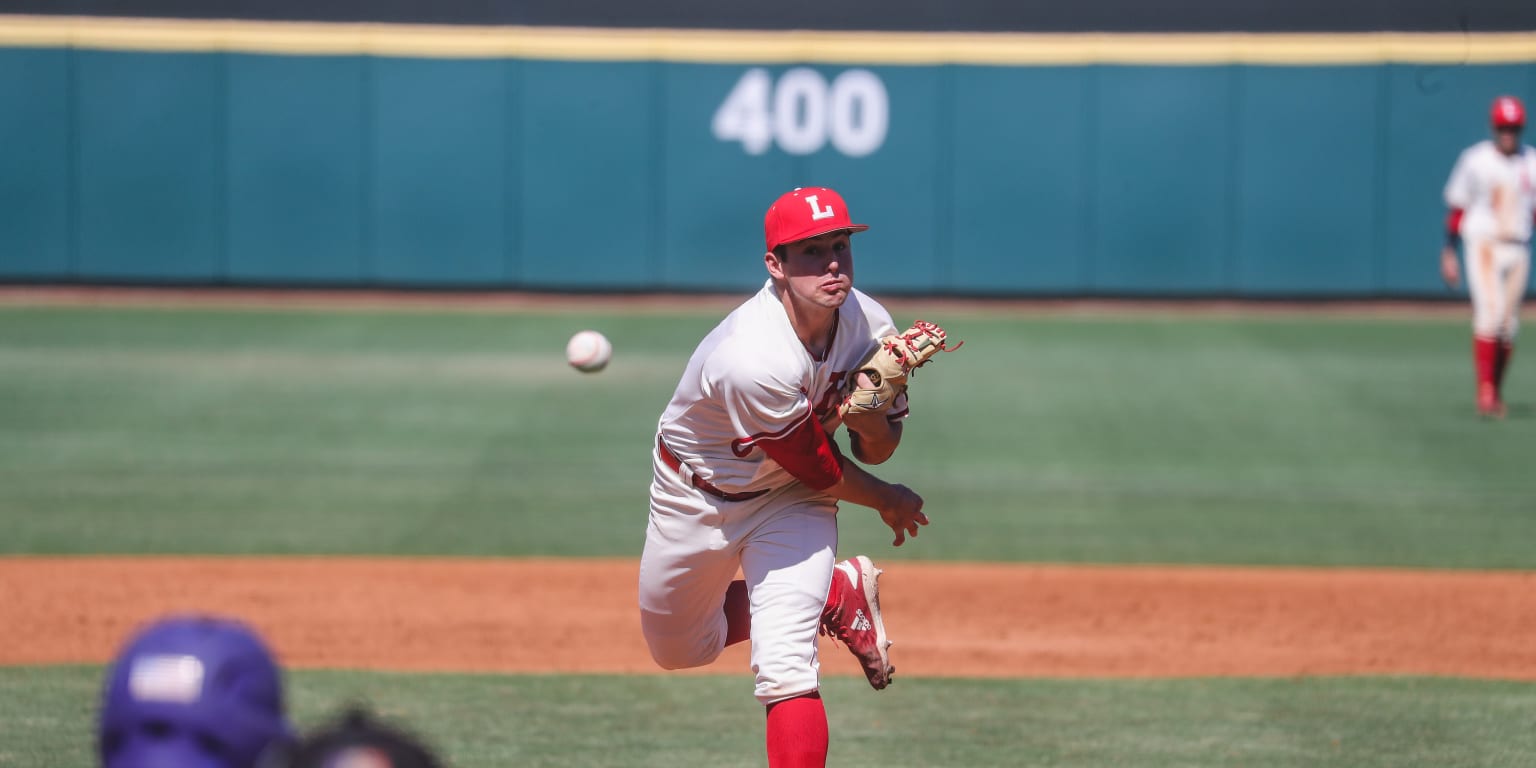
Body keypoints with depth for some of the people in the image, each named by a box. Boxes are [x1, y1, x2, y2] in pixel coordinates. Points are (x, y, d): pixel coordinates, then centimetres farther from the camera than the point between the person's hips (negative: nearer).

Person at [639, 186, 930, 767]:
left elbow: (878, 451, -5)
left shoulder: (869, 326, -18)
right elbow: (819, 469, -23)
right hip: (695, 497, -2)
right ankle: (838, 595, 37)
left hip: (789, 500, 2)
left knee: (785, 667, -18)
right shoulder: (750, 358, -38)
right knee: (679, 651, 19)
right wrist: (890, 502, -6)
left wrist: (868, 417, -29)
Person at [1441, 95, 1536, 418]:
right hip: (1482, 244, -4)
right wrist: (1448, 254, -2)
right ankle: (1484, 391, -22)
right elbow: (1457, 208, 1)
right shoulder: (1475, 160, -3)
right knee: (1489, 313, -19)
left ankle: (1496, 394, 18)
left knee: (1508, 326, 6)